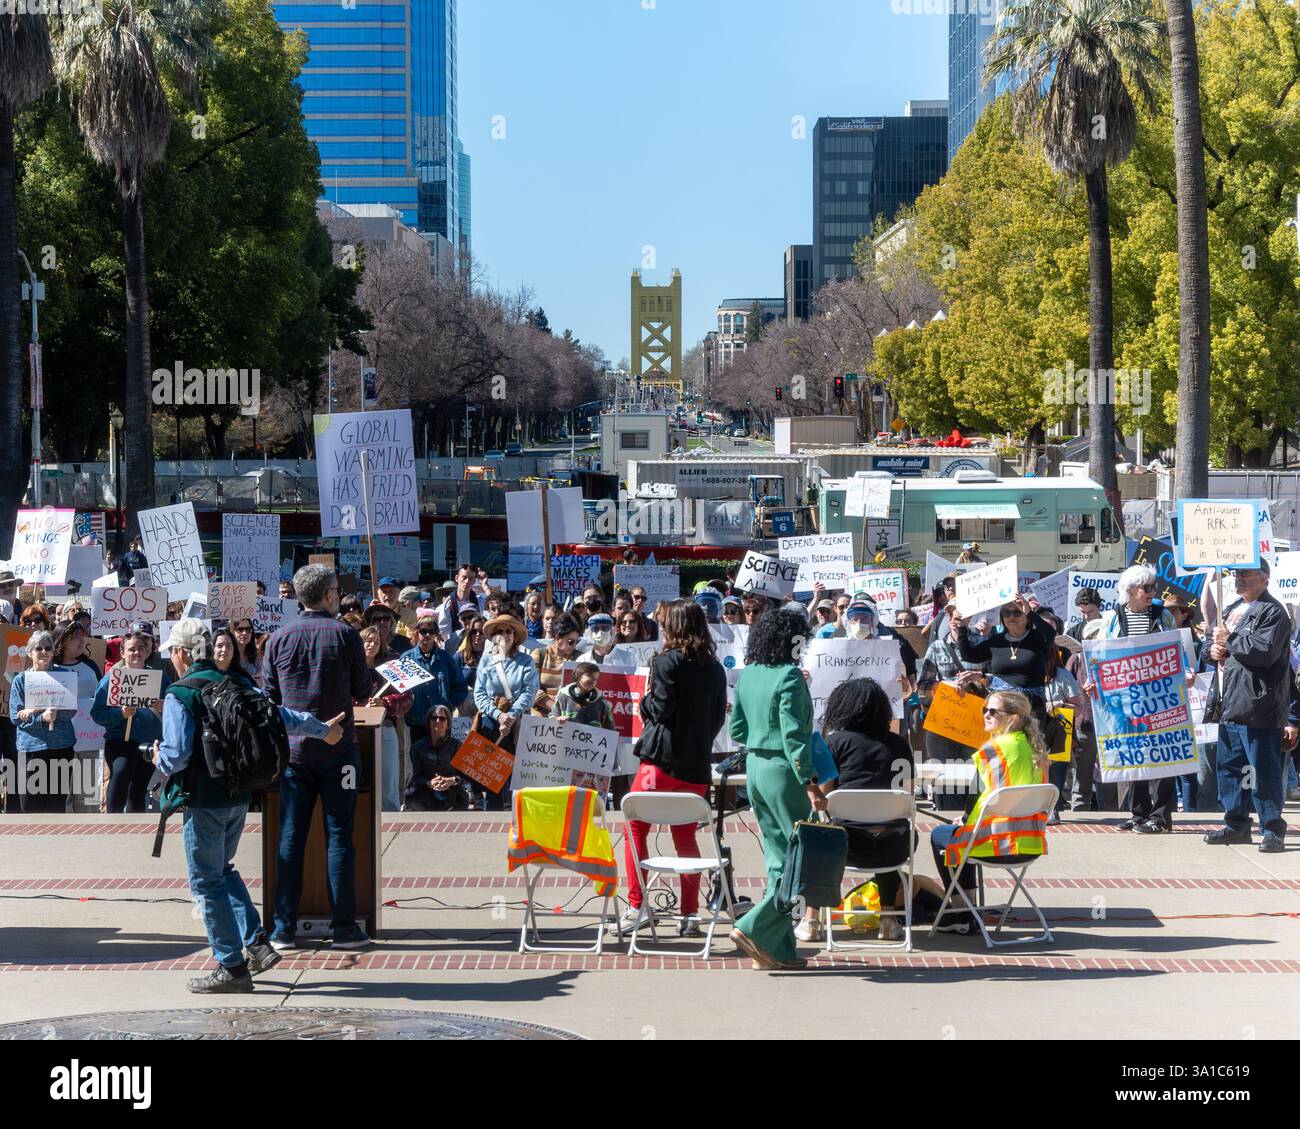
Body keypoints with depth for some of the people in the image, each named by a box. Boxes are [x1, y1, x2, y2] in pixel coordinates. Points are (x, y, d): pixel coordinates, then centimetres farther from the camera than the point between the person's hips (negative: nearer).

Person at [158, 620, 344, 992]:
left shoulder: (179, 695, -13)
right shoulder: (238, 684, 6)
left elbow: (176, 756, -20)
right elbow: (278, 715, 15)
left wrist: (160, 761, 4)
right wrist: (321, 729, 31)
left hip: (204, 800, -7)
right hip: (240, 794, 7)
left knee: (207, 880, 2)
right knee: (222, 869, 23)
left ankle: (232, 967, 3)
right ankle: (257, 942, 12)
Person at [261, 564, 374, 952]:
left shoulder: (278, 639, 2)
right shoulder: (345, 635, -6)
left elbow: (269, 696, 6)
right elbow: (363, 693, 1)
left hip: (293, 749, 2)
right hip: (337, 748, -2)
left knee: (290, 839, 6)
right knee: (339, 836, 3)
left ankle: (285, 930, 5)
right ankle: (344, 928, 3)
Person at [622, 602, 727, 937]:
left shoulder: (667, 661, -10)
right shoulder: (715, 668, 9)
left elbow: (661, 709, -14)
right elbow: (719, 716, 12)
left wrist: (646, 698, 5)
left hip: (662, 758, -6)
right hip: (698, 763, 6)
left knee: (636, 828, 6)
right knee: (686, 837, 12)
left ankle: (635, 906, -2)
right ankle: (690, 914, 8)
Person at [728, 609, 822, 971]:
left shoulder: (747, 676, 8)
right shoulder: (789, 676, -15)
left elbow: (737, 730, 13)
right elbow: (793, 734, -21)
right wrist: (809, 782, -21)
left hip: (754, 766, 8)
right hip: (783, 769, -8)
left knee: (779, 858, 13)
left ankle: (779, 950, 13)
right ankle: (754, 928, -8)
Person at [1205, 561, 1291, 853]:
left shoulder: (1273, 612, -9)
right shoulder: (1232, 609, 20)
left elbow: (1265, 651, -23)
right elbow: (1214, 639, 29)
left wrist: (1229, 641, -12)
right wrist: (1213, 649, 5)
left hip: (1256, 705, -9)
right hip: (1230, 704, 9)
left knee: (1264, 770, -7)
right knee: (1229, 766, 14)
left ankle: (1273, 830, -1)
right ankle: (1236, 825, 23)